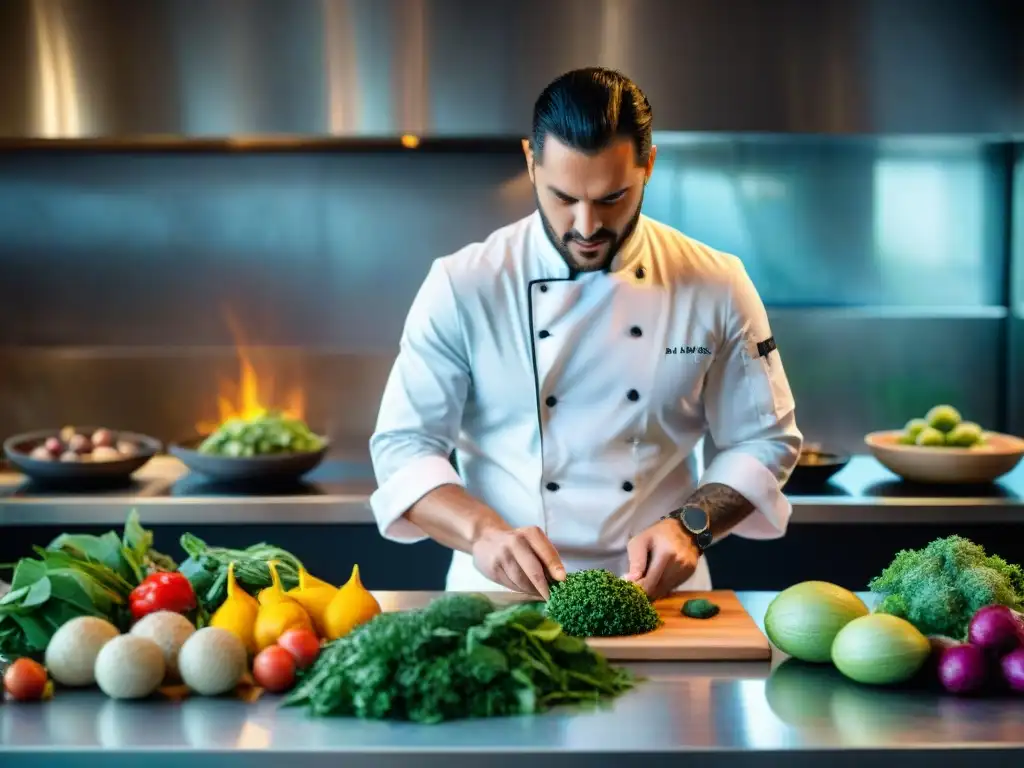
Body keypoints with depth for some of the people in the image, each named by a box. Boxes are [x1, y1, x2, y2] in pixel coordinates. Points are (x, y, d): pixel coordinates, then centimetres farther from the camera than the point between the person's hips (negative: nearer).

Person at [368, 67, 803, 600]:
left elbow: (764, 441, 8)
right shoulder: (463, 286, -4)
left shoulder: (716, 287, 0)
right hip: (502, 596, -1)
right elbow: (404, 447, -2)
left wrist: (690, 525, -10)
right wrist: (483, 533, -20)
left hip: (656, 596, 1)